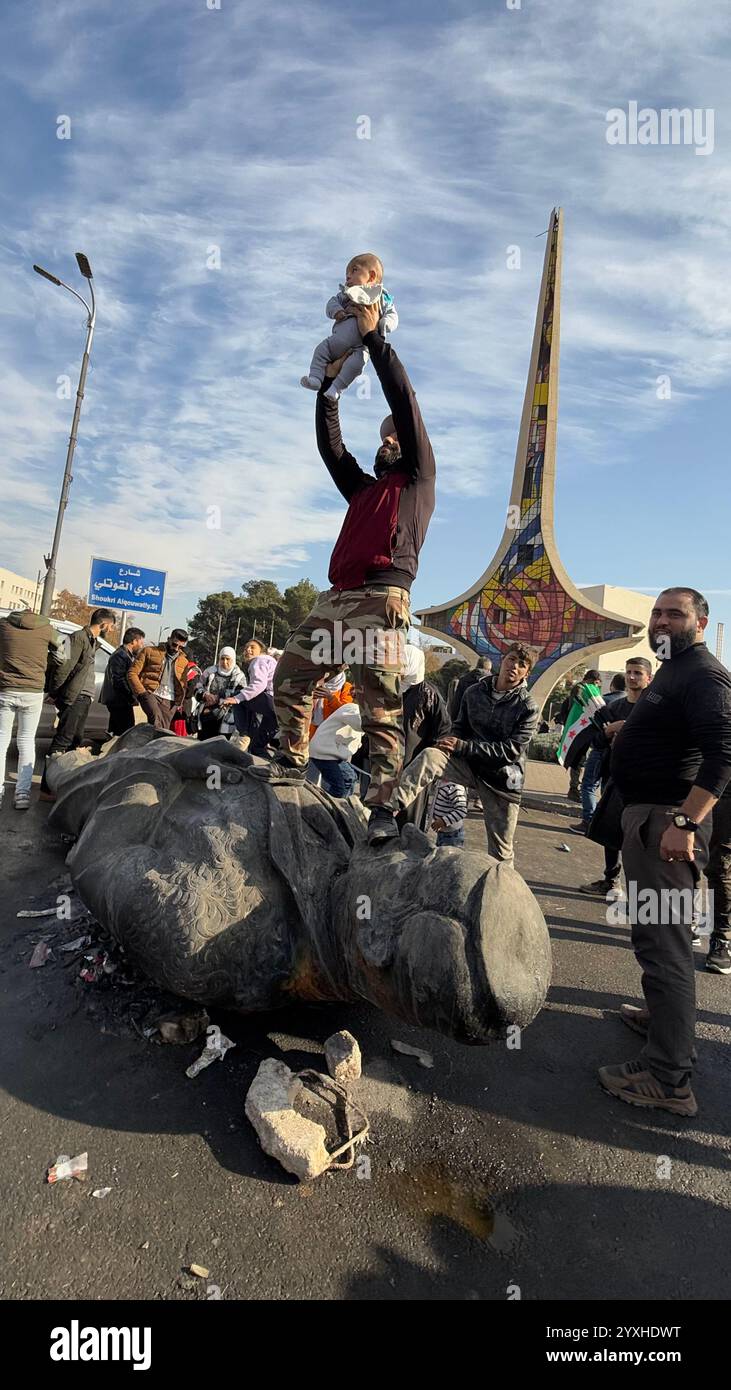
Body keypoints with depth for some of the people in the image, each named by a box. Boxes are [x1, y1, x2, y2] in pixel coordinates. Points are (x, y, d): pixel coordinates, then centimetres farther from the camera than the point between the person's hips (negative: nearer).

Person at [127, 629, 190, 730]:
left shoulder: (184, 662, 21)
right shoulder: (150, 652, 10)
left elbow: (184, 686, 27)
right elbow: (132, 673, 5)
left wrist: (180, 704, 12)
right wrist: (141, 692, -8)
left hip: (169, 701, 3)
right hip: (150, 694, -3)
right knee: (157, 717, -32)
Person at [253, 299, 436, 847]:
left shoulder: (418, 479, 14)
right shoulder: (363, 488, 32)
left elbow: (405, 402, 9)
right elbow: (330, 447, 30)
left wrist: (374, 336, 13)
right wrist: (329, 385, 29)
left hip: (381, 599, -7)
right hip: (336, 599, 8)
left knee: (382, 708, -14)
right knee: (290, 678, 7)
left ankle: (384, 807, -13)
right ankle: (292, 762, 21)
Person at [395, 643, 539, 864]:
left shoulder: (528, 707, -8)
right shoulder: (474, 692, 4)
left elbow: (512, 750, -16)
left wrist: (463, 746, -22)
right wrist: (452, 742, -11)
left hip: (502, 778, -2)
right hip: (470, 764, 2)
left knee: (501, 850, 4)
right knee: (430, 756, -28)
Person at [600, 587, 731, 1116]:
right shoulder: (674, 671, 19)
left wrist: (684, 823, -29)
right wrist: (626, 730, 13)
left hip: (667, 819, -11)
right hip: (651, 814, 11)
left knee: (663, 938, -9)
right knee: (661, 930, 23)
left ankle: (669, 1078, -2)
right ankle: (665, 1014, 40)